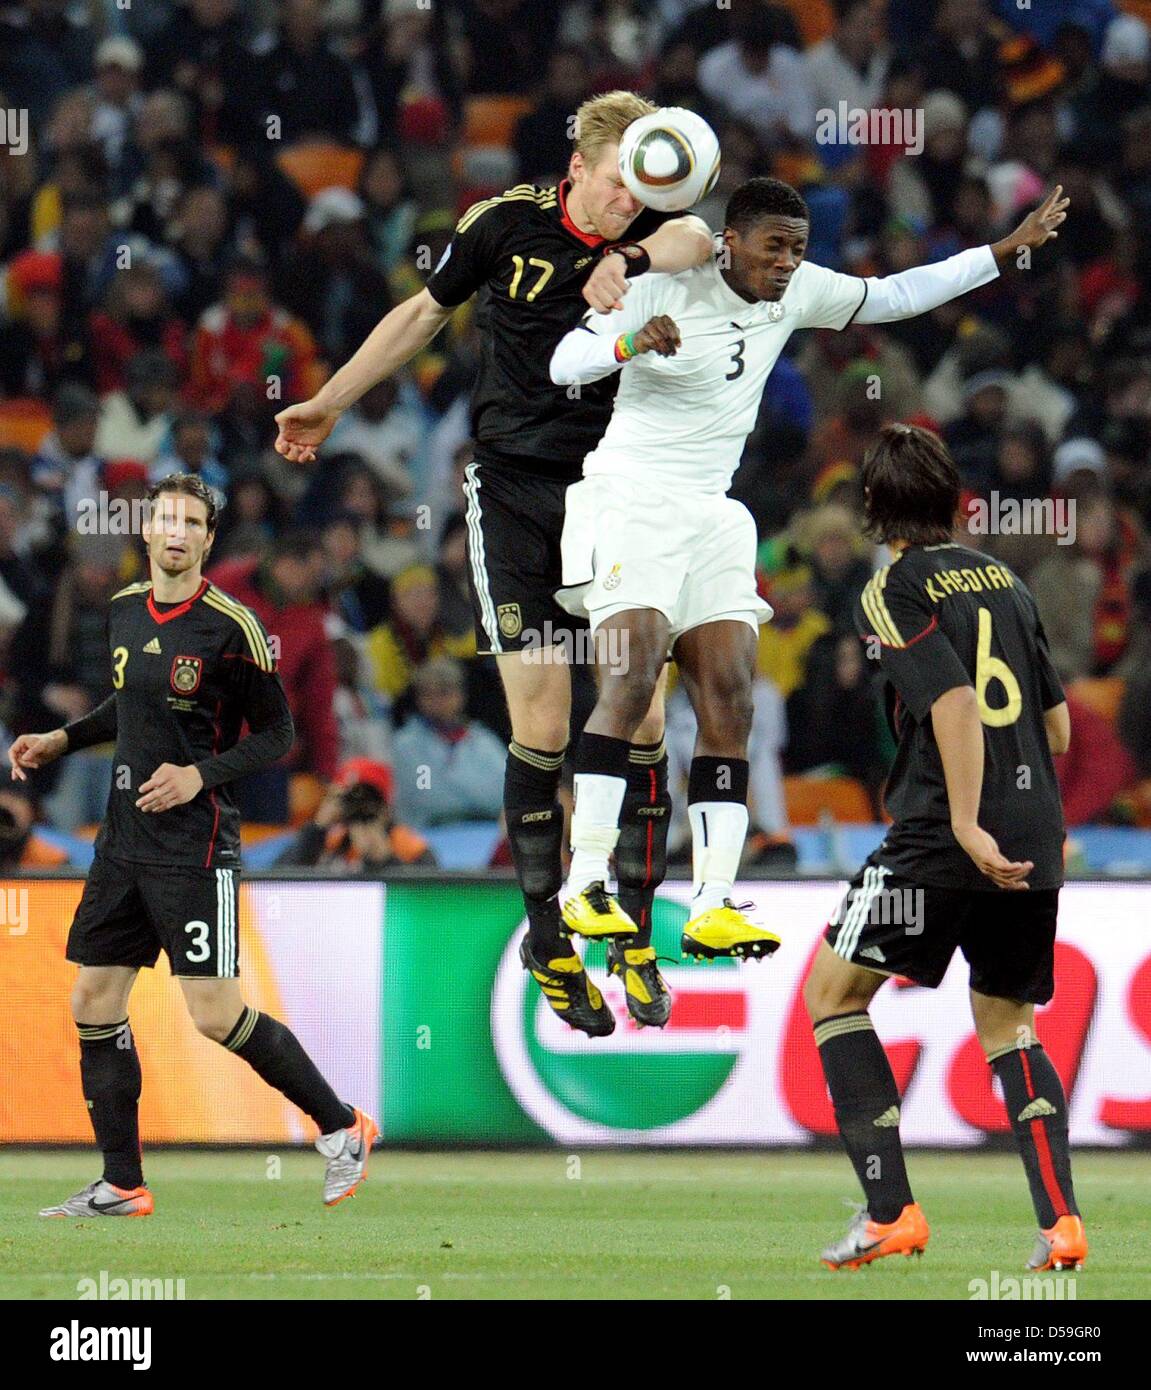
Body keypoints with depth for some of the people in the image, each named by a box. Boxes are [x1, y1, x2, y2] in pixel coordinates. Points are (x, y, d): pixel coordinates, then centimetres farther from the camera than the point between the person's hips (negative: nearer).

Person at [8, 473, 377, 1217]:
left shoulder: (232, 626, -11)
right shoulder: (124, 610, 9)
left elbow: (277, 734, -7)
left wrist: (201, 775, -18)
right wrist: (63, 740, 16)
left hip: (196, 843, -7)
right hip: (124, 841, 7)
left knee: (217, 1015, -10)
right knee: (95, 1003, 4)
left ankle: (342, 1126, 7)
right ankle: (122, 1184, 11)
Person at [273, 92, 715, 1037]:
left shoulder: (648, 240, -2)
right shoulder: (506, 224, -3)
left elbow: (701, 240, -26)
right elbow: (426, 311, 13)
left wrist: (630, 261, -42)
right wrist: (328, 405, 21)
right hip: (515, 492, -1)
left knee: (642, 719, -5)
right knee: (541, 727, -7)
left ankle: (636, 932, 9)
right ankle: (549, 946, 4)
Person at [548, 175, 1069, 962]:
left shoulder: (796, 292, 7)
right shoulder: (665, 288, -10)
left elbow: (895, 296, 19)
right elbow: (564, 363, -11)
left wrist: (1010, 249, 18)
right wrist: (632, 343, -31)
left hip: (714, 515, 6)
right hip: (631, 504, -6)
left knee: (730, 703, -4)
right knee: (630, 684, -20)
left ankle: (714, 907, -6)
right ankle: (585, 881, -16)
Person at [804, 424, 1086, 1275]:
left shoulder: (895, 592, -4)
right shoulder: (1005, 580, 15)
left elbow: (954, 702, -17)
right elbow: (1057, 718, 18)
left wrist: (966, 827, -21)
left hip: (945, 840, -6)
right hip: (1033, 837, 7)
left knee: (832, 990, 3)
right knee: (1006, 1023, 17)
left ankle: (891, 1212, -7)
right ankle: (1061, 1221, 0)